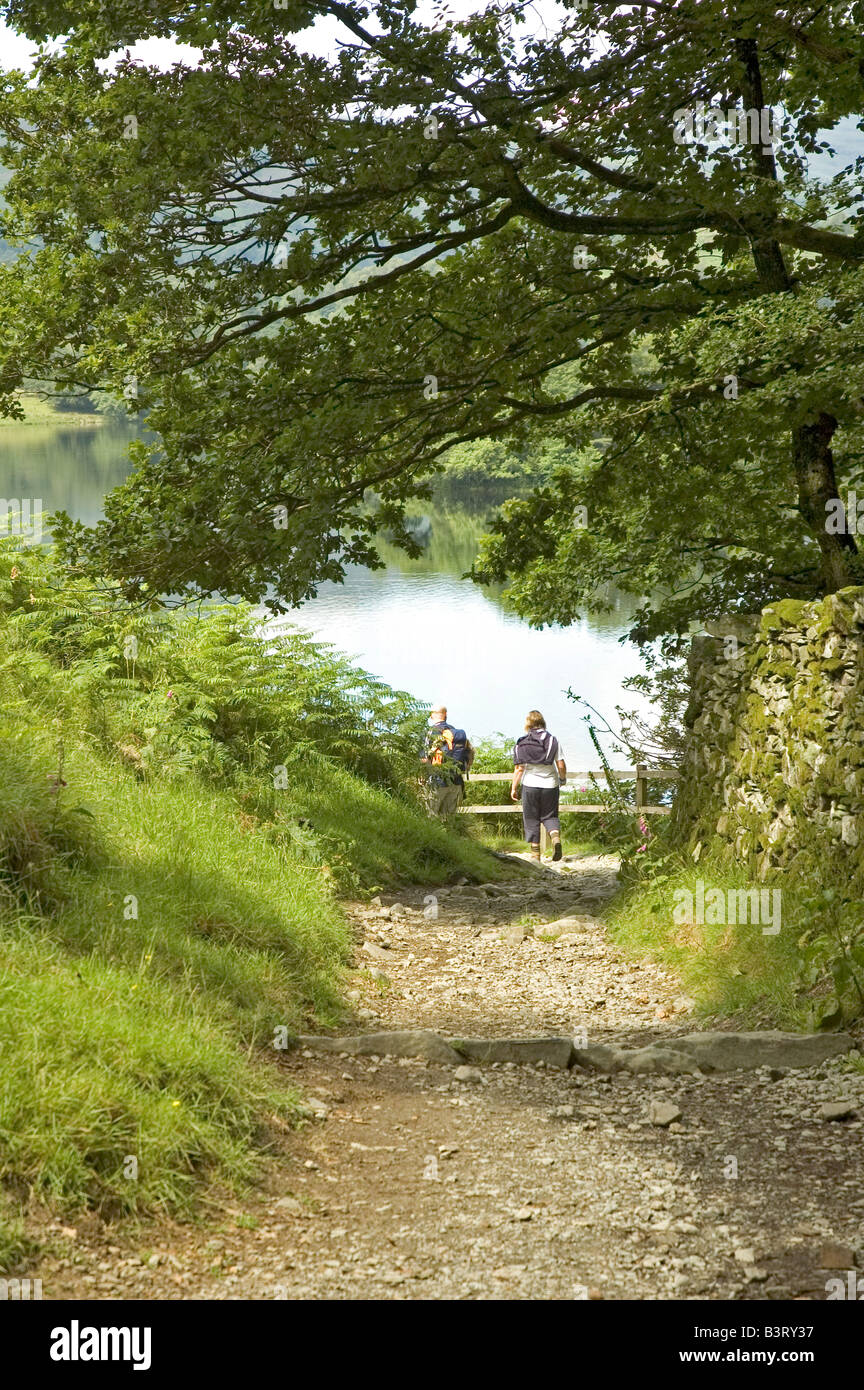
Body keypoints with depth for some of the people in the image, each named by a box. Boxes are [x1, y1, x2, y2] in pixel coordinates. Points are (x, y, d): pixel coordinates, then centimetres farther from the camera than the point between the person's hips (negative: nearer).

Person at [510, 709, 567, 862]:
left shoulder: (521, 743, -3)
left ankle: (535, 855, 10)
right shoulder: (552, 740, -1)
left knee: (531, 820, 10)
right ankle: (556, 837, -16)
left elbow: (519, 769, -6)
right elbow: (561, 765, -3)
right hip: (550, 784, 1)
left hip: (530, 785, -1)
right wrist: (563, 779, 16)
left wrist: (514, 788, 2)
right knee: (550, 816, 14)